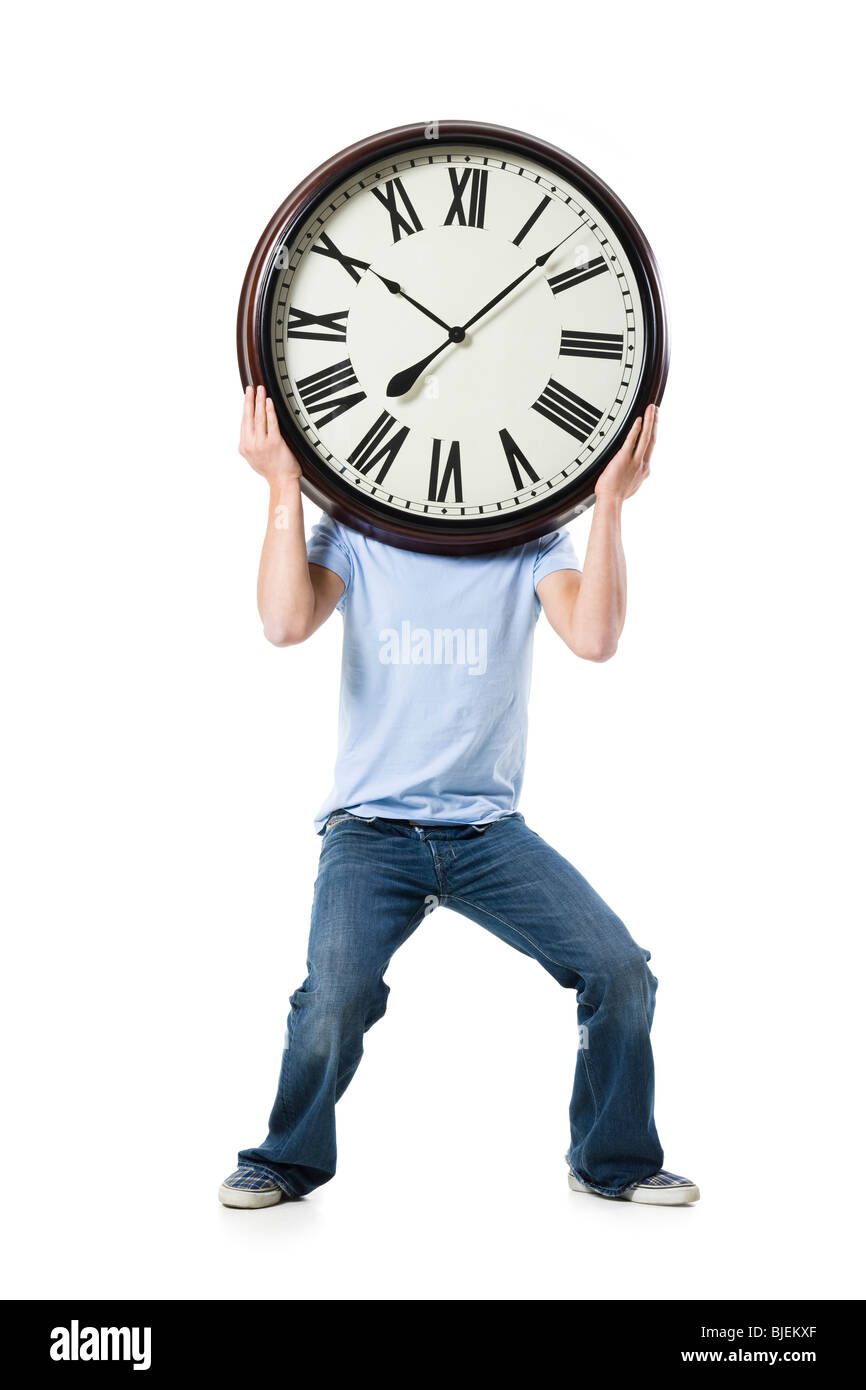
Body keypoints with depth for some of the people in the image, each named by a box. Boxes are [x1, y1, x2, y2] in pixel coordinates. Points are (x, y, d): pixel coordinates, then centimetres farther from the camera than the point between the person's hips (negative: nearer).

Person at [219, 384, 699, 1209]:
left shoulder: (531, 539, 3)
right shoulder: (353, 534, 3)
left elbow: (595, 639, -15)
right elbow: (286, 624, -16)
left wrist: (609, 502, -16)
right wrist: (283, 487, -14)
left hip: (490, 830, 2)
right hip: (370, 830, -1)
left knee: (620, 970, -10)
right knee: (336, 999, -24)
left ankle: (613, 1161, 15)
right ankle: (290, 1159, 6)